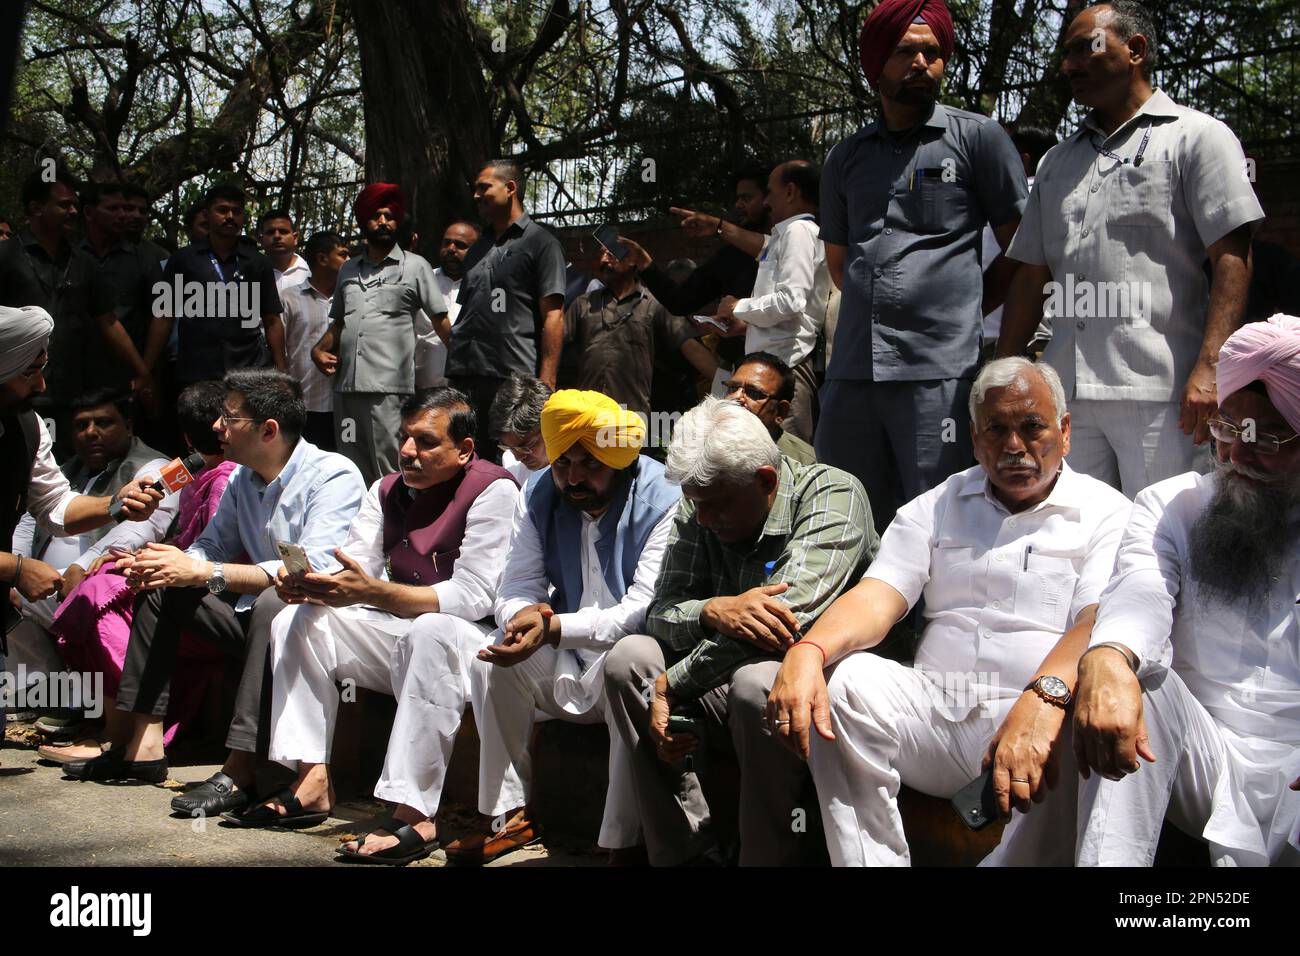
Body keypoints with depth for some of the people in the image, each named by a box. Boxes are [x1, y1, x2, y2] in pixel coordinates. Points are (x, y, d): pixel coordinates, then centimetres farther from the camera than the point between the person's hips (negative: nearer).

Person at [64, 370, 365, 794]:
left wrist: (204, 572, -31)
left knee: (272, 602, -38)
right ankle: (141, 743, 0)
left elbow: (314, 569, -30)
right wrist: (179, 563, -10)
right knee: (159, 587, 6)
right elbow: (212, 545, 16)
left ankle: (240, 771, -40)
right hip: (257, 616, 9)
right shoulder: (243, 480, 9)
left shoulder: (334, 477, -18)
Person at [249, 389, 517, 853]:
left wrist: (372, 591, -32)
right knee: (299, 620, -4)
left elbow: (473, 597, -22)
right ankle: (312, 784, -9)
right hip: (401, 636, 8)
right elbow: (355, 571, 0)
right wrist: (312, 584, -25)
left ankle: (415, 813, -40)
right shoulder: (386, 491, 9)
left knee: (430, 632, -38)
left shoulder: (493, 490, -14)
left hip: (475, 638, -8)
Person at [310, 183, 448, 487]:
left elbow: (441, 321, 2)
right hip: (347, 384, 5)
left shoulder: (415, 266, 6)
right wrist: (319, 350, 11)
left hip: (388, 386, -5)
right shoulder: (349, 270, 20)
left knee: (389, 473, -9)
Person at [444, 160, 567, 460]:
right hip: (464, 379, 7)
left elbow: (553, 316, -6)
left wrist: (546, 383, -14)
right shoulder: (477, 249, 24)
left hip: (516, 379, -7)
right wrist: (458, 351, 12)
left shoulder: (541, 243, 2)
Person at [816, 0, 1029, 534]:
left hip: (940, 368, -5)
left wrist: (965, 304, 8)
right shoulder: (846, 157, 18)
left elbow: (1020, 247, 6)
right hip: (852, 366, 5)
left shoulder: (977, 138, 4)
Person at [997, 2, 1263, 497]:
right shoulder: (1056, 162, 24)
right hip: (1064, 390, 6)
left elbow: (1232, 257, -5)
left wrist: (1209, 367, -17)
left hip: (1159, 388, -5)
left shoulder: (1197, 136, 5)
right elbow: (1031, 276, 23)